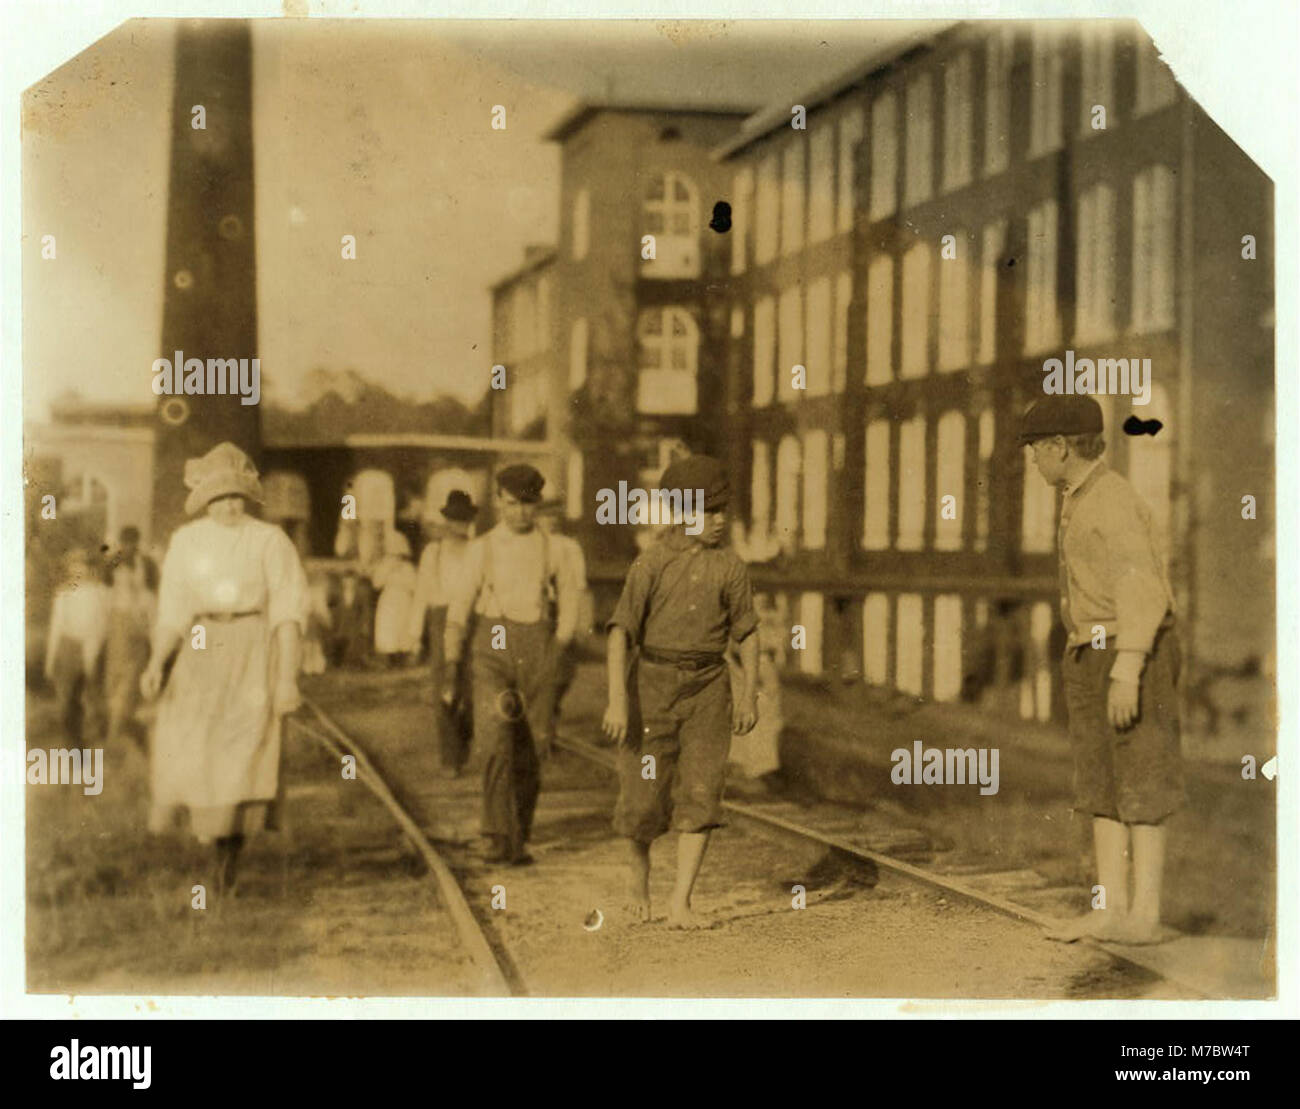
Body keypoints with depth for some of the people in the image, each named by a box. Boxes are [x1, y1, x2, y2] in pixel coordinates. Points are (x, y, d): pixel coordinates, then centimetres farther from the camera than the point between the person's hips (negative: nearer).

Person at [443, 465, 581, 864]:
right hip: (492, 649, -2)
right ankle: (499, 838, -18)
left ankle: (519, 839, 18)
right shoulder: (482, 549, 1)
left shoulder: (549, 547, 5)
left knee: (530, 750, 3)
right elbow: (459, 607, 0)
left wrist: (563, 642, 14)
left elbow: (568, 589, 21)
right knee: (497, 744, -18)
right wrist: (450, 665, -7)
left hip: (536, 652, 2)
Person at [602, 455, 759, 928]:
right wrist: (617, 700, -20)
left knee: (701, 795, -10)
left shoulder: (730, 565, 2)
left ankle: (681, 903, -6)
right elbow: (621, 632, -12)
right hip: (653, 685, -2)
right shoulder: (651, 563, -7)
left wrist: (750, 694, 6)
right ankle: (638, 867, 30)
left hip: (708, 688, 2)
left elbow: (747, 632, 11)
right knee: (644, 799, 0)